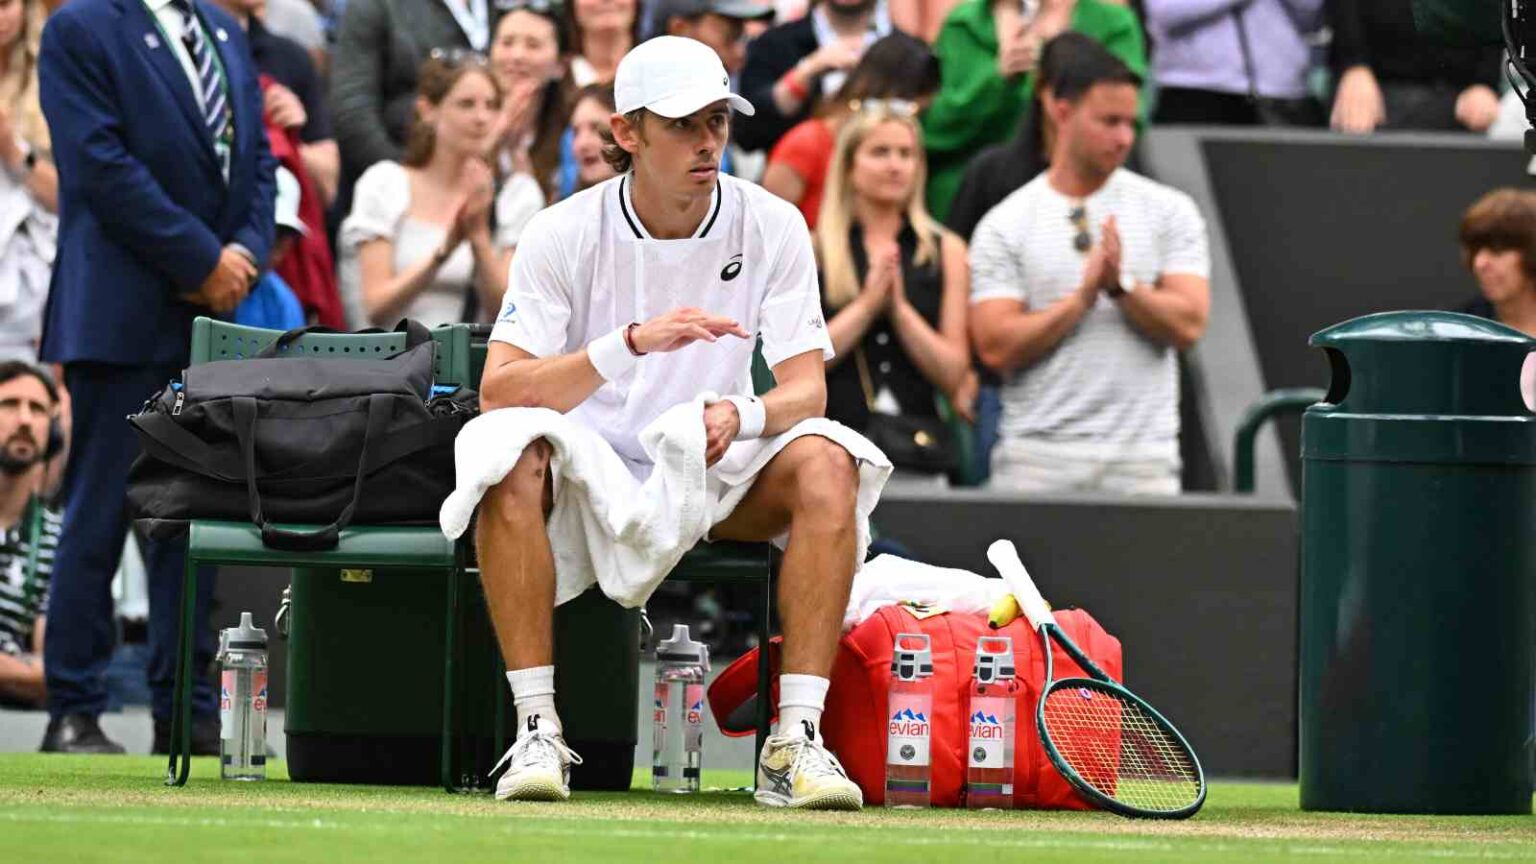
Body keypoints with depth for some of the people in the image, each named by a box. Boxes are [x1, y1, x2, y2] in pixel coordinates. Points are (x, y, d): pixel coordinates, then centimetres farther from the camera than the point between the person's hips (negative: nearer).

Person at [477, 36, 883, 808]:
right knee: (514, 460, -34)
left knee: (825, 462, -28)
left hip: (719, 484, 2)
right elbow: (498, 391, -21)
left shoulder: (771, 227, -4)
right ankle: (536, 729, -31)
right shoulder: (563, 235, -10)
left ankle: (796, 741, -31)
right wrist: (634, 343, -36)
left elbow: (806, 390, -9)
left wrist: (739, 417, -34)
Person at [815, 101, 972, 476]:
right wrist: (867, 305, -6)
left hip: (918, 445, 1)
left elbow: (953, 375, 5)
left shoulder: (947, 252, 10)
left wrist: (899, 308, -6)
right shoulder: (808, 251, 7)